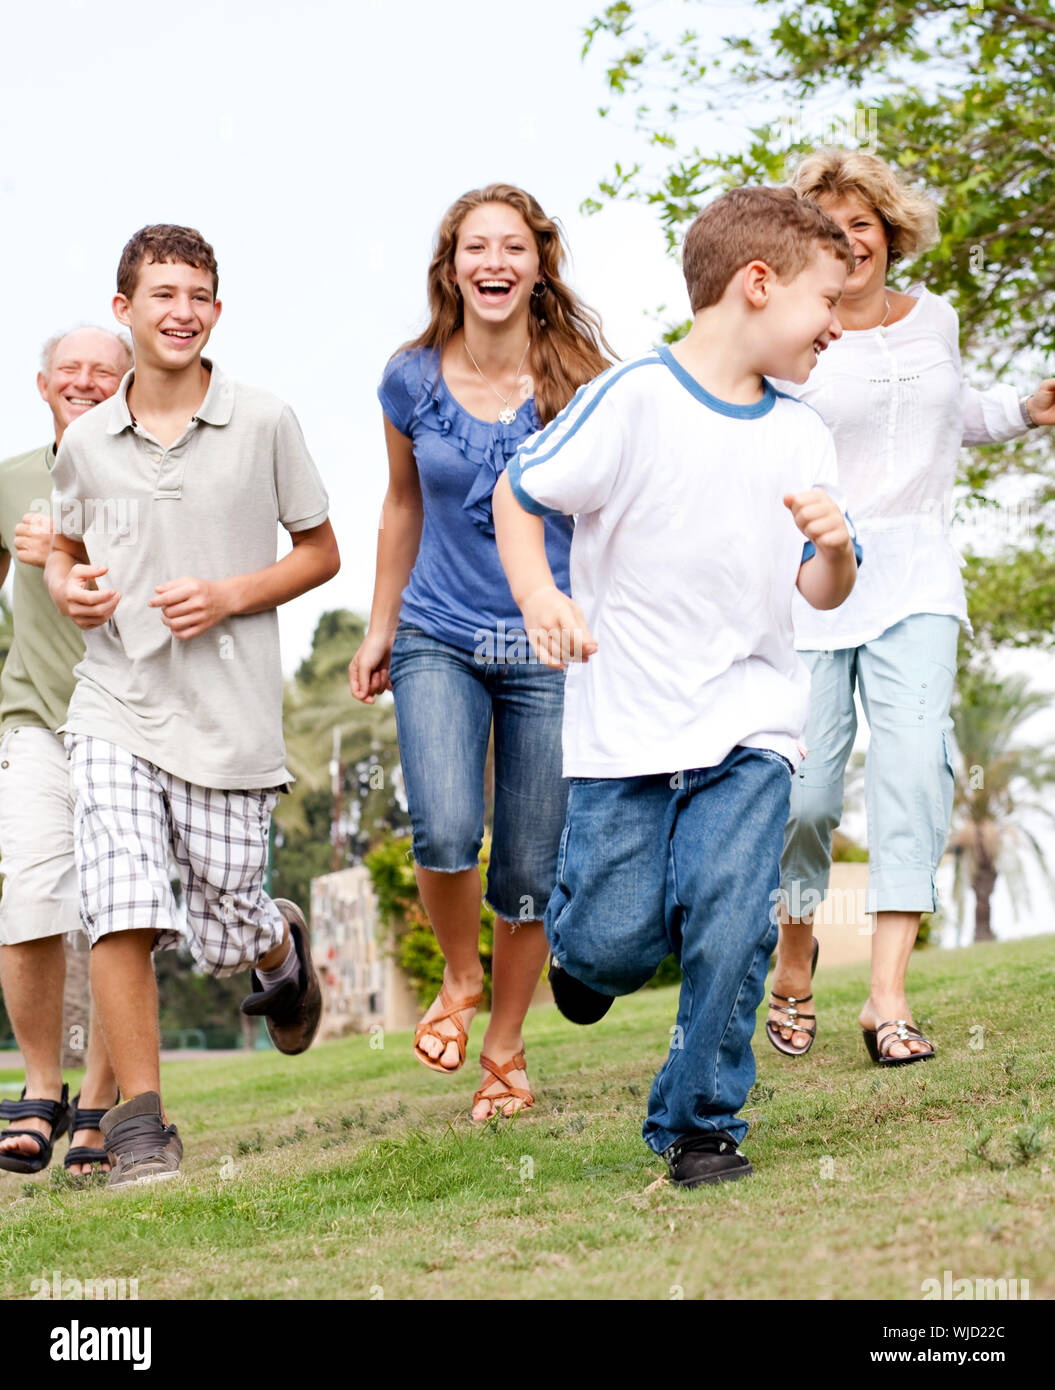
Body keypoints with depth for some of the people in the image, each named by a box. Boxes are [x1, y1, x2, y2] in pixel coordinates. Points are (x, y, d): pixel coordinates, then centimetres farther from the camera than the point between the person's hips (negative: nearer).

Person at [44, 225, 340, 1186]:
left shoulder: (264, 424, 0)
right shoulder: (86, 442, 7)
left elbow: (320, 553, 7)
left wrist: (232, 595, -10)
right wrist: (68, 587, 0)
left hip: (228, 715, -1)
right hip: (115, 706, 1)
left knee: (224, 941, 4)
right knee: (121, 910, -16)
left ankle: (282, 943, 42)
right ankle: (139, 1121, -3)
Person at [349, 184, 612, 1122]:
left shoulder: (581, 385, -5)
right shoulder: (413, 381, 0)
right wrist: (380, 628, 18)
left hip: (551, 648, 0)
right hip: (439, 640, 1)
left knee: (532, 870, 3)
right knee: (444, 832, -21)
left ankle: (506, 1046, 25)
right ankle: (460, 981, 10)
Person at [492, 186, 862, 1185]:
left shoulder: (801, 437, 7)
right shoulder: (634, 398, -9)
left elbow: (821, 594, 11)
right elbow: (517, 495, -2)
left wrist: (835, 548, -12)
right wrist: (538, 594, -19)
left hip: (749, 726, 3)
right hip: (625, 724, -3)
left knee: (729, 924, -12)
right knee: (616, 941, -1)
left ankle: (700, 1122, 7)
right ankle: (582, 948, 37)